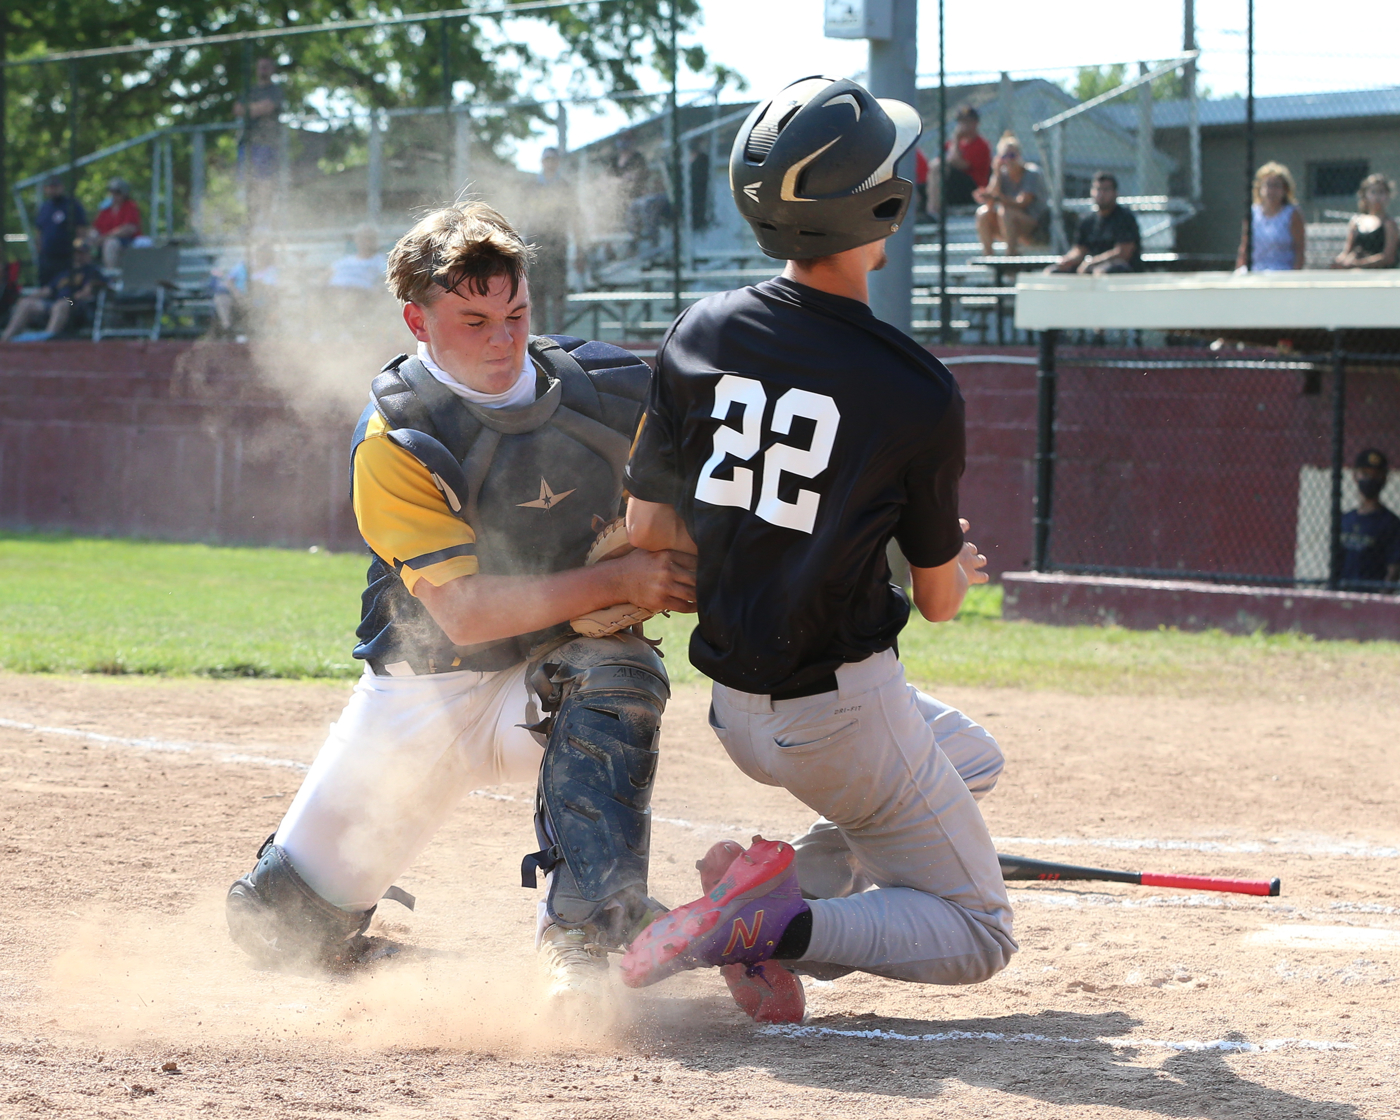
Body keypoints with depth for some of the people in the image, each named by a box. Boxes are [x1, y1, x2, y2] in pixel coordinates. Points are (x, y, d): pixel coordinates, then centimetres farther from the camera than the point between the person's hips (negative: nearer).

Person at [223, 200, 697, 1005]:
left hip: (549, 688, 1)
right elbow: (463, 611, -23)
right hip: (423, 691, -1)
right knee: (280, 923, -2)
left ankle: (591, 939, -36)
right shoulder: (396, 441, -17)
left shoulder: (612, 392, -7)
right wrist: (616, 581, -28)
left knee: (616, 669, -36)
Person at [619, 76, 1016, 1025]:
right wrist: (957, 570, 20)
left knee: (974, 760, 31)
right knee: (979, 935, 10)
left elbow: (647, 529, 3)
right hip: (840, 713, -6)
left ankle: (786, 884, 9)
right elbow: (939, 599, -5)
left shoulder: (701, 335, -4)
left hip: (736, 711, 6)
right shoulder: (918, 393, -17)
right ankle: (785, 925, -15)